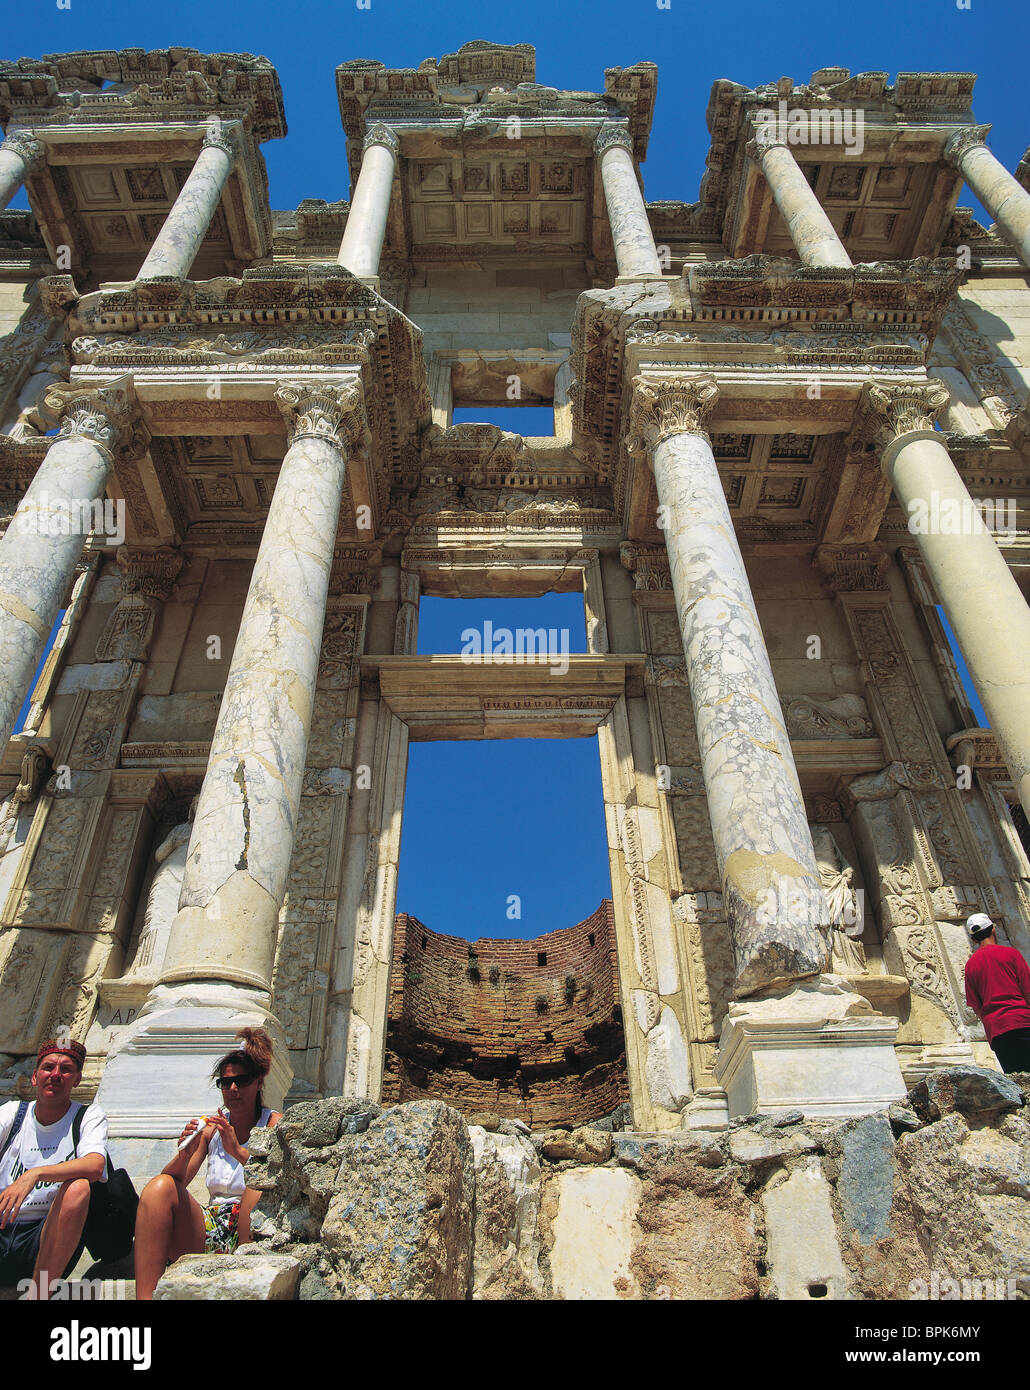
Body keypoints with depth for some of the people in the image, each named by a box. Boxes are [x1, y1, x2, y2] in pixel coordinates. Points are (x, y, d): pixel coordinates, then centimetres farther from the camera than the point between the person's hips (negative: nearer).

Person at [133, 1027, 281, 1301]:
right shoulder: (211, 1127, 14)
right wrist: (184, 1154, -17)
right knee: (160, 1186, -19)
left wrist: (239, 1152, -26)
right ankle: (145, 1296, -27)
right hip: (210, 1228, 4)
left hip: (252, 1229, -4)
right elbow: (177, 1180, 5)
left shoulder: (274, 1123, 2)